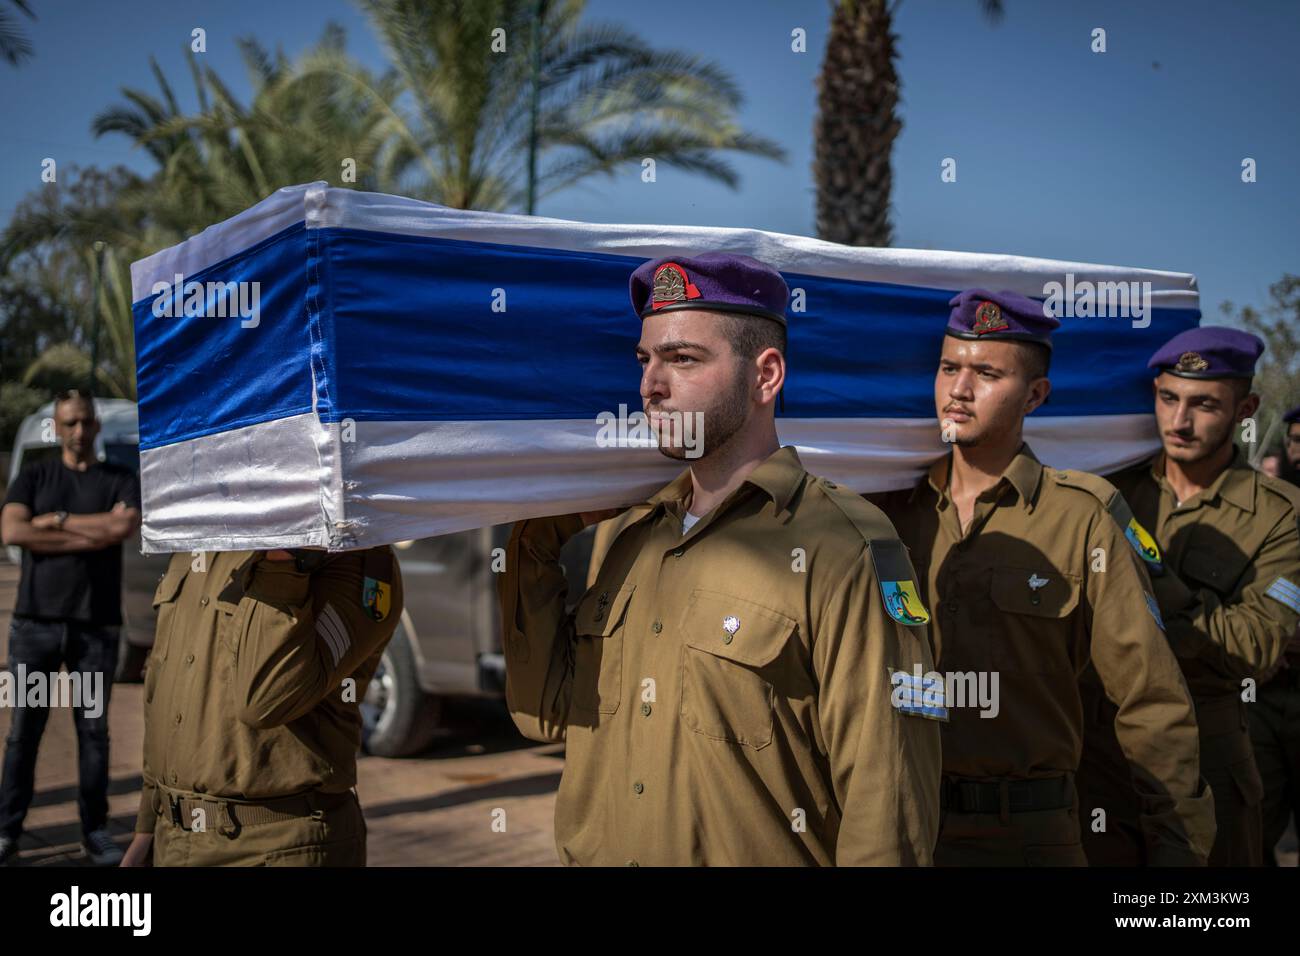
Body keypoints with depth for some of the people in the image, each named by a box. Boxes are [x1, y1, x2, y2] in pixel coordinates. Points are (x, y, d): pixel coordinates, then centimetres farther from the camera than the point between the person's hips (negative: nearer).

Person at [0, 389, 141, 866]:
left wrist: (57, 520, -9)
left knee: (93, 727, 5)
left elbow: (123, 527, -15)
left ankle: (95, 830, 13)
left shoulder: (121, 479, 6)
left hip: (96, 624, 0)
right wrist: (91, 538, -12)